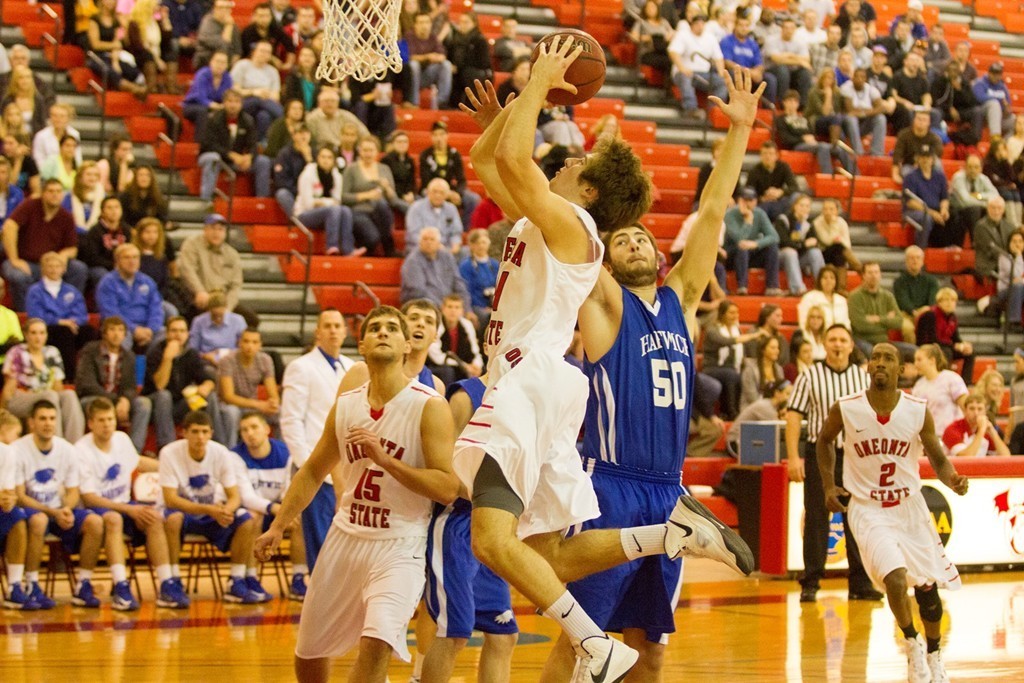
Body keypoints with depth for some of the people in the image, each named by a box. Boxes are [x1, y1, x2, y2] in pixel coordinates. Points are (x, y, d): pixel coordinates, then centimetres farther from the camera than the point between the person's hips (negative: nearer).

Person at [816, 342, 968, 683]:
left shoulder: (918, 411, -11)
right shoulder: (845, 409, -12)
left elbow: (937, 458, -1)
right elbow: (825, 440, 9)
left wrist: (952, 479, -21)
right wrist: (828, 484, 1)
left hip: (909, 505, 2)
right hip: (867, 510, -2)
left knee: (928, 587, 7)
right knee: (895, 579, -22)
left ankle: (934, 656, 32)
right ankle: (912, 645, 4)